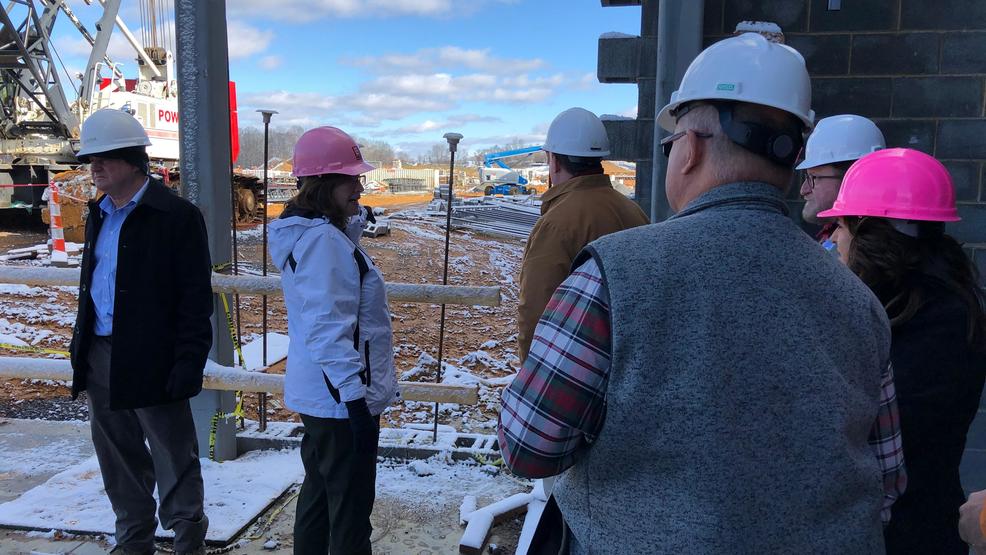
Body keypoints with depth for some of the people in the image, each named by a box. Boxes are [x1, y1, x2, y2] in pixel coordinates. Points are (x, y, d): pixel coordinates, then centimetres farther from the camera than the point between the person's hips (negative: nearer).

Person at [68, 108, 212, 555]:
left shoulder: (176, 215, -11)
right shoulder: (99, 213, 13)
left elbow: (196, 297, -14)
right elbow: (90, 284, 19)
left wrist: (188, 363, -18)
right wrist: (82, 346, 15)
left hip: (151, 360, -8)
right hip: (100, 355, 8)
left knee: (174, 460, 5)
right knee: (118, 459, 18)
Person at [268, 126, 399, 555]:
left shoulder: (308, 234, 11)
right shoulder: (324, 241, -20)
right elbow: (328, 331, -25)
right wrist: (357, 398, -24)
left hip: (317, 393, 10)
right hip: (341, 397, -10)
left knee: (319, 492, 22)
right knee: (351, 509, 1)